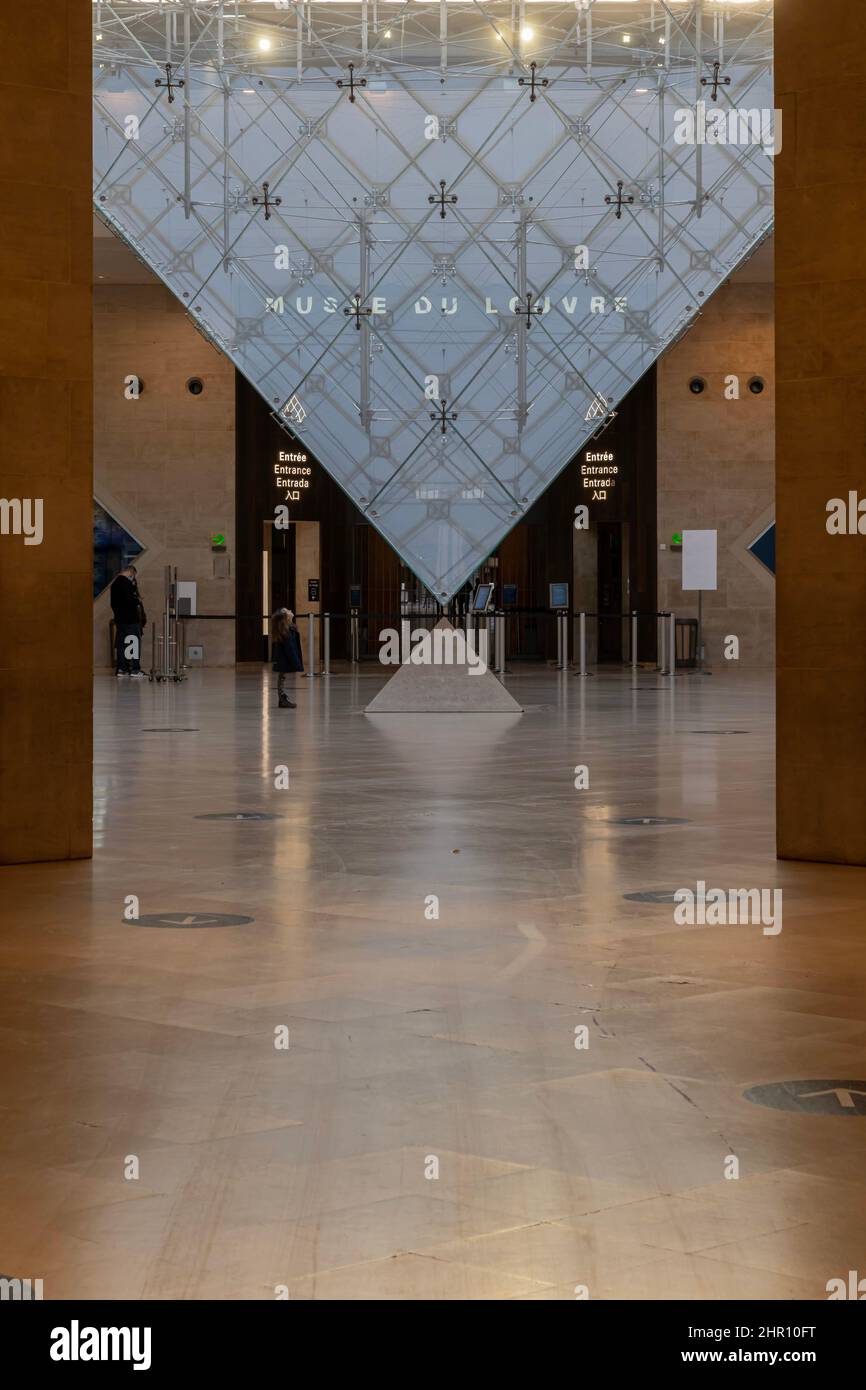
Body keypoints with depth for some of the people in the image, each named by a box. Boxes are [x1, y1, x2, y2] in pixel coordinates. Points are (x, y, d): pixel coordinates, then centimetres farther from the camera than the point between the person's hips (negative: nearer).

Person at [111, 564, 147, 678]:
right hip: (130, 618, -9)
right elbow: (129, 599, -23)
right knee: (135, 642, -5)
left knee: (121, 643, 10)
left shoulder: (115, 583, 14)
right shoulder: (126, 582, -15)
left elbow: (113, 603, 18)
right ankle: (135, 668, -7)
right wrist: (138, 601, -5)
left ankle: (121, 668, 11)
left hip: (119, 617, 9)